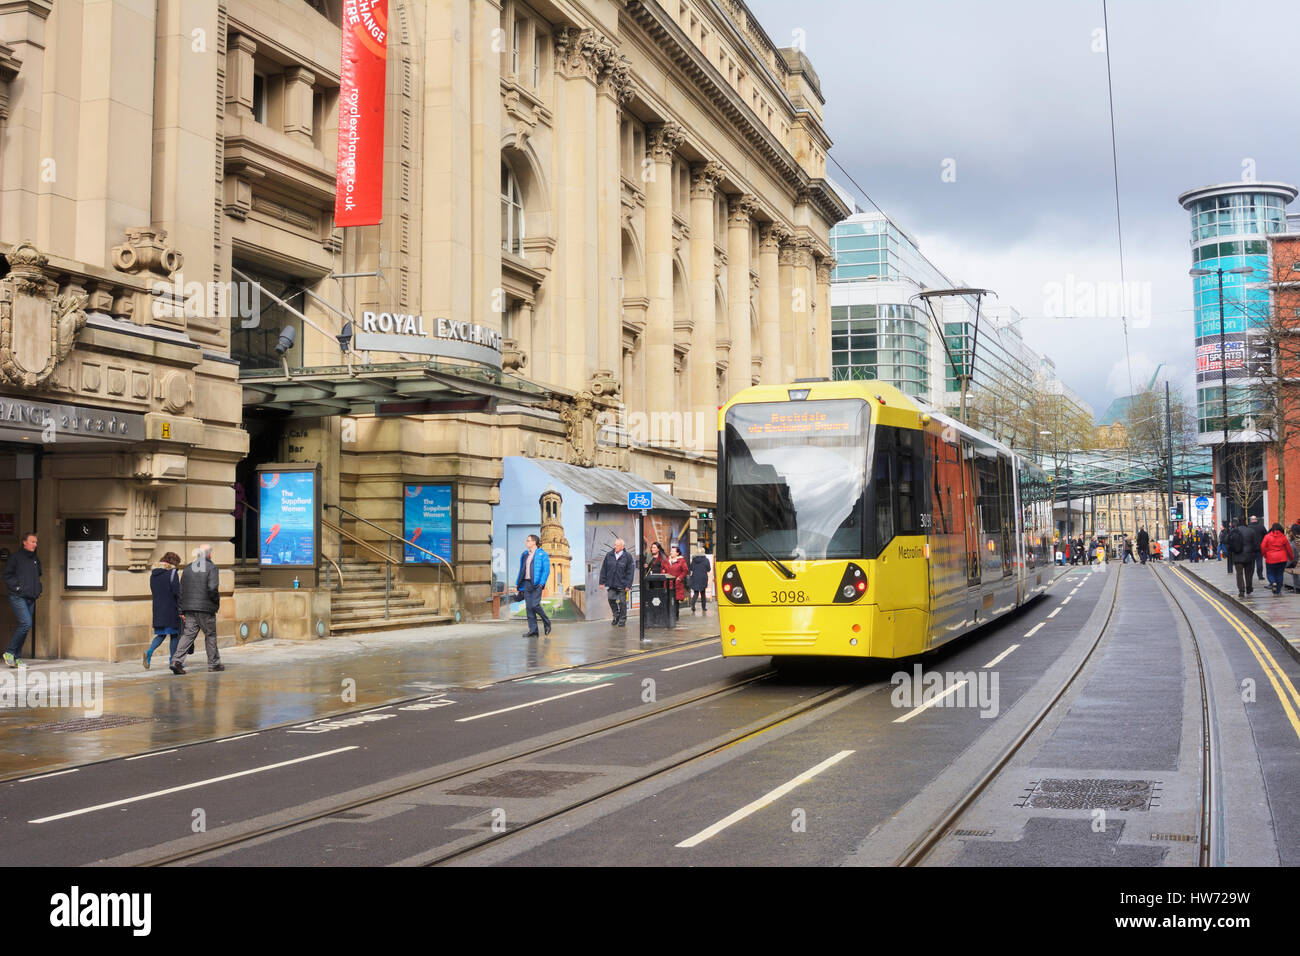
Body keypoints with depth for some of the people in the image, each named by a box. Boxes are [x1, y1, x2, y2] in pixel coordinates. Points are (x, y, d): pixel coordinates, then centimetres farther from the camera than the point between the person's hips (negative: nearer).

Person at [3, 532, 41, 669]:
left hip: (31, 598, 7)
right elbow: (8, 575, -5)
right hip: (18, 597, -7)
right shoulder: (16, 557, -4)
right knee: (26, 623, -18)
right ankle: (9, 652, -6)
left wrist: (38, 589, 13)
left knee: (24, 626, 6)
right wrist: (16, 587, -13)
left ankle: (16, 657, 12)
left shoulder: (36, 559, 16)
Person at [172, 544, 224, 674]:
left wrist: (182, 611, 14)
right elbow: (212, 588, -18)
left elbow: (181, 590, 12)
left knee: (188, 634, 3)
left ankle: (176, 660, -13)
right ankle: (213, 663, 15)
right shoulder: (212, 567, -6)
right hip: (206, 608, -5)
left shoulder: (188, 568, 13)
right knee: (210, 635, 7)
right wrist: (217, 601, 0)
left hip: (189, 608, 5)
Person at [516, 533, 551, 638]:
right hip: (526, 582, 7)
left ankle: (546, 622, 8)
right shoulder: (525, 555, 17)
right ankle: (533, 630, 1)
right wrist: (518, 584, 14)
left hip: (536, 583, -7)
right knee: (529, 607, 0)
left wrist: (541, 583, -16)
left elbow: (546, 570, -7)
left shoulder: (542, 554, -3)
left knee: (535, 605, -15)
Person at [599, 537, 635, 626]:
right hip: (611, 583, 3)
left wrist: (628, 585, -9)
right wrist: (602, 581, 4)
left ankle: (622, 620, 15)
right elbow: (604, 569, 8)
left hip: (622, 584, -3)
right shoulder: (609, 555, 4)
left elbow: (630, 572, -3)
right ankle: (616, 615, 17)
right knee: (611, 598, -5)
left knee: (622, 602, 2)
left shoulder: (627, 557, -4)